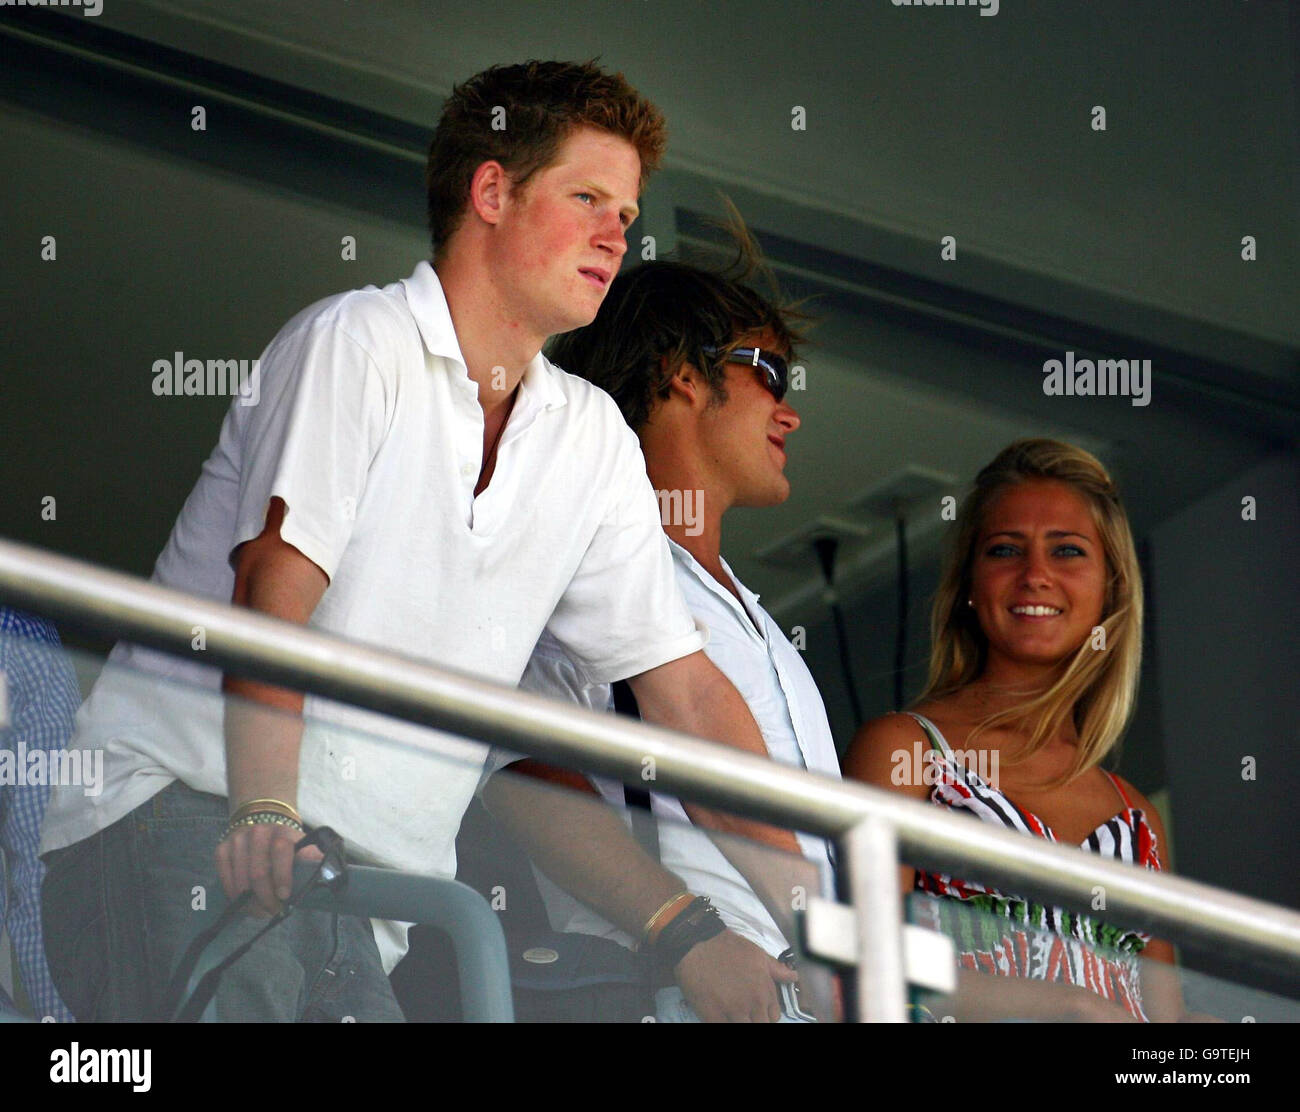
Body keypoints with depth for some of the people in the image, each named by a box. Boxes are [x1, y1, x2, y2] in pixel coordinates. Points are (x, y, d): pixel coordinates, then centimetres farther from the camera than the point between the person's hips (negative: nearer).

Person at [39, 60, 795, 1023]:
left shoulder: (593, 437, 17)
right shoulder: (358, 341, -2)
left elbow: (689, 689, 15)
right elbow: (276, 582, -16)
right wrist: (265, 813, -30)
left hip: (360, 888, 6)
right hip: (182, 807, -6)